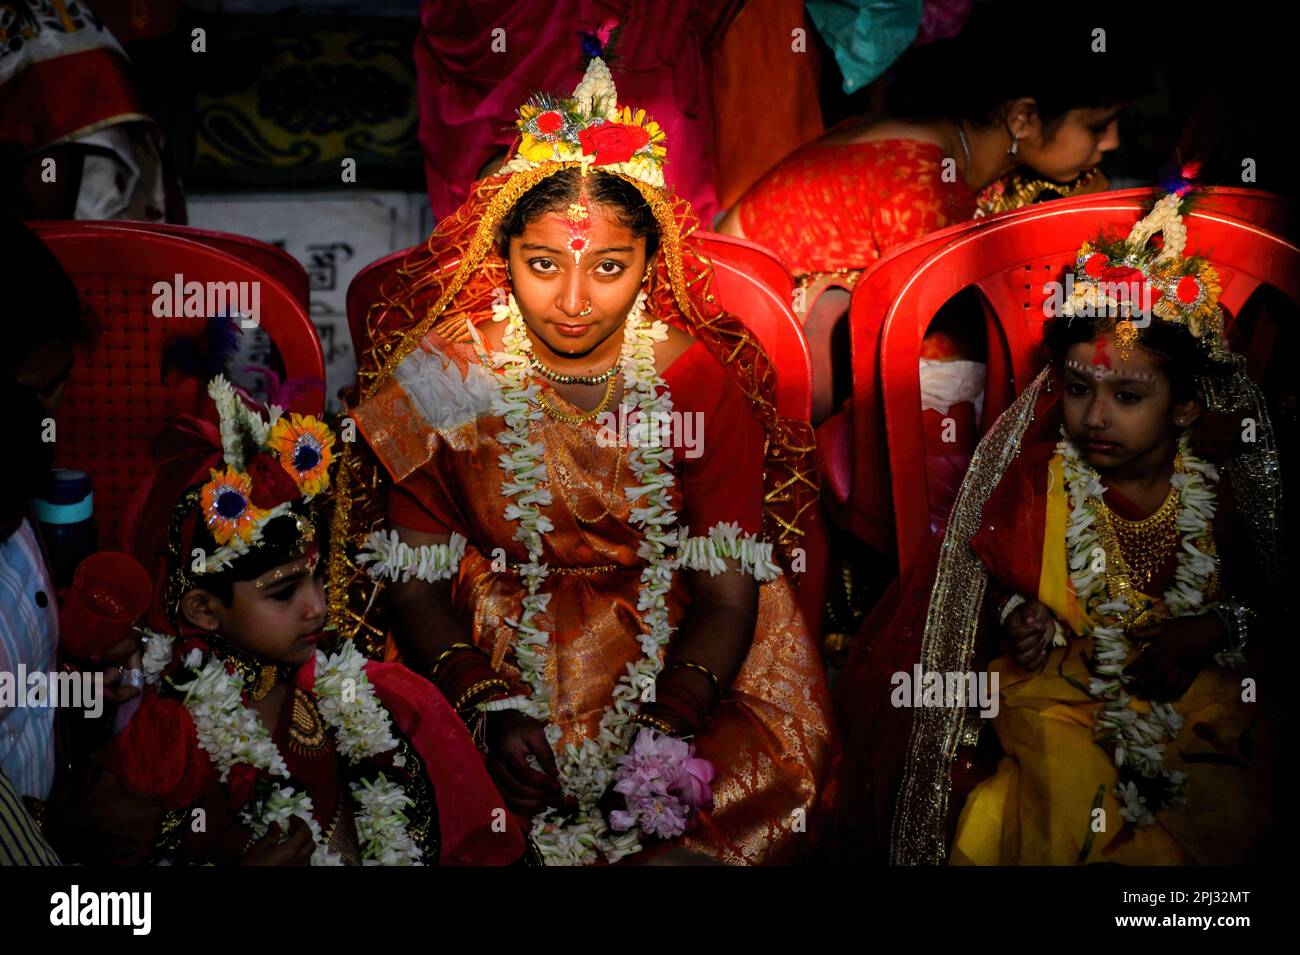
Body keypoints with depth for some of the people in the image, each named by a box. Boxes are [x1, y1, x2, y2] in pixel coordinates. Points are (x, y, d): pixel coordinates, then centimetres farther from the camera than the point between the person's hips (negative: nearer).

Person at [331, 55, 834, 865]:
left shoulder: (701, 381, -6)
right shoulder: (440, 379, -6)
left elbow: (727, 593, -6)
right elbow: (415, 586, -3)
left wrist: (666, 726, -22)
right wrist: (492, 709, -19)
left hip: (676, 656, 1)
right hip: (492, 656, 0)